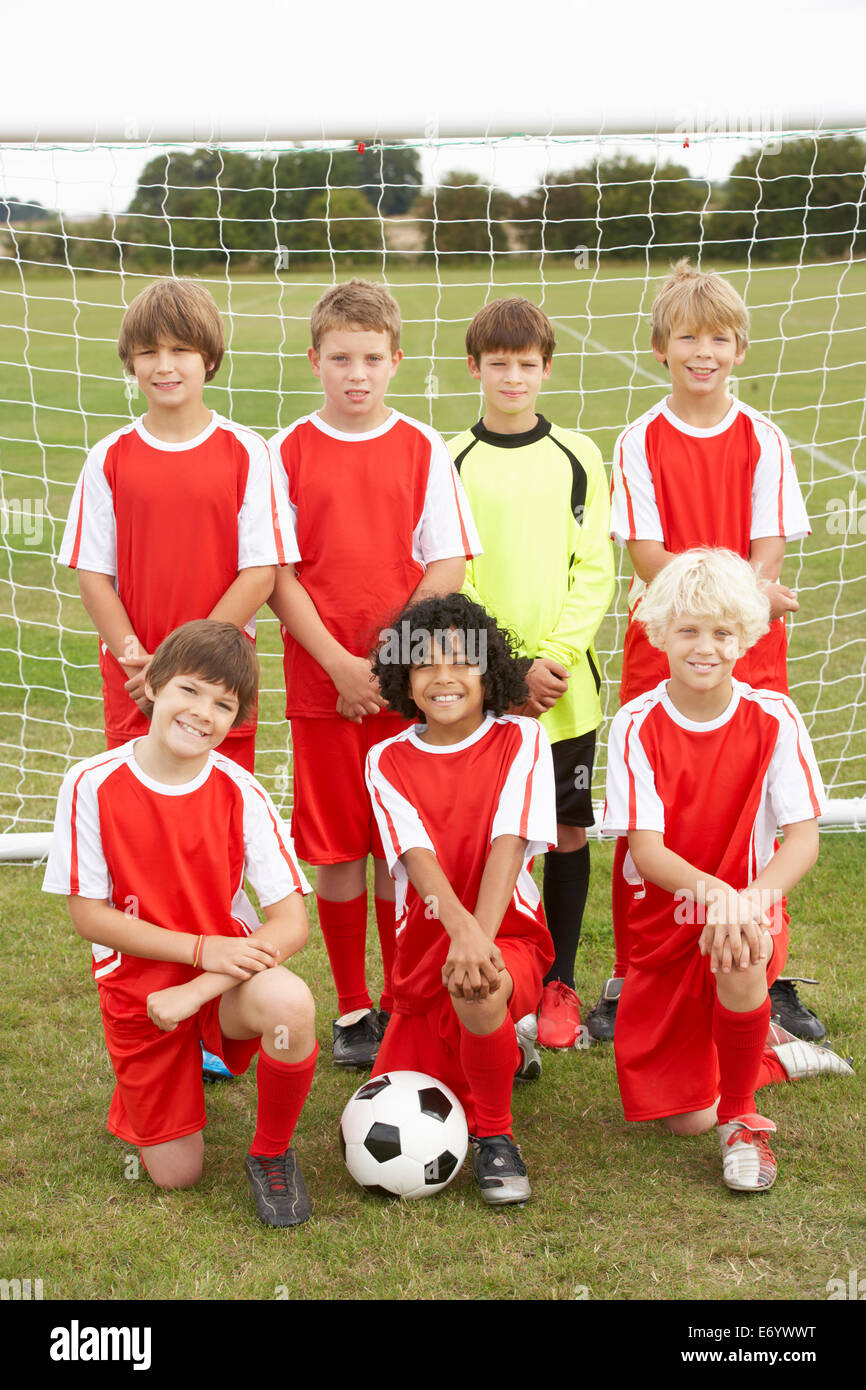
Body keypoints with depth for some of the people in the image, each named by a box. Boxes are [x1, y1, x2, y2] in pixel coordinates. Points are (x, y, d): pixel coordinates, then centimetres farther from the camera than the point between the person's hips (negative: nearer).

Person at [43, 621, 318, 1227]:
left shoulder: (241, 793, -14)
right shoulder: (93, 785, -15)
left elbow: (291, 923, -16)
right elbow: (88, 913, -11)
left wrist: (196, 990, -27)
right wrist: (201, 948, -20)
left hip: (228, 974, 0)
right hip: (137, 986, 0)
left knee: (289, 1003, -35)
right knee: (176, 1175, 0)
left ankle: (272, 1152, -7)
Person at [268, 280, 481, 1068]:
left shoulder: (423, 449, 3)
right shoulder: (289, 452, 2)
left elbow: (447, 566, 0)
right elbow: (276, 573, -1)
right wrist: (340, 662, -11)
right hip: (321, 682, 0)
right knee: (337, 849, 4)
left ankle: (403, 1003, 17)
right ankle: (353, 1009, 17)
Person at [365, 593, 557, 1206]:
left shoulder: (521, 738, -3)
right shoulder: (389, 760, 1)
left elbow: (509, 843, -17)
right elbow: (418, 855, -14)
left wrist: (481, 939, -32)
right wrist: (462, 927, -34)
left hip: (509, 936, -3)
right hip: (425, 948, 3)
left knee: (478, 991, -39)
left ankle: (495, 1134, -11)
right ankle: (506, 1049, 27)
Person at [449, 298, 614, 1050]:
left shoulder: (577, 457, 5)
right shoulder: (451, 461, 2)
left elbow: (595, 570, 2)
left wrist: (555, 654, -12)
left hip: (567, 686, 1)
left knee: (567, 832, 5)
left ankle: (559, 984, 18)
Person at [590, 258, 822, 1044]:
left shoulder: (763, 441, 4)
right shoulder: (640, 443, 0)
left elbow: (769, 551, -2)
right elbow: (648, 557, -7)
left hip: (750, 655, 1)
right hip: (659, 649, -1)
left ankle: (769, 981, 17)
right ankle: (627, 982, 12)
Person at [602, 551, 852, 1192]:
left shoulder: (773, 719, -10)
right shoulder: (636, 726, -11)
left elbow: (804, 837, -16)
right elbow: (645, 849, -18)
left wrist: (754, 897, -36)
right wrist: (709, 890, -39)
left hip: (748, 906, -1)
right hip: (665, 917, 1)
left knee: (737, 961, -38)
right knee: (683, 1118, 0)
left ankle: (742, 1118, -12)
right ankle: (772, 1054, 32)